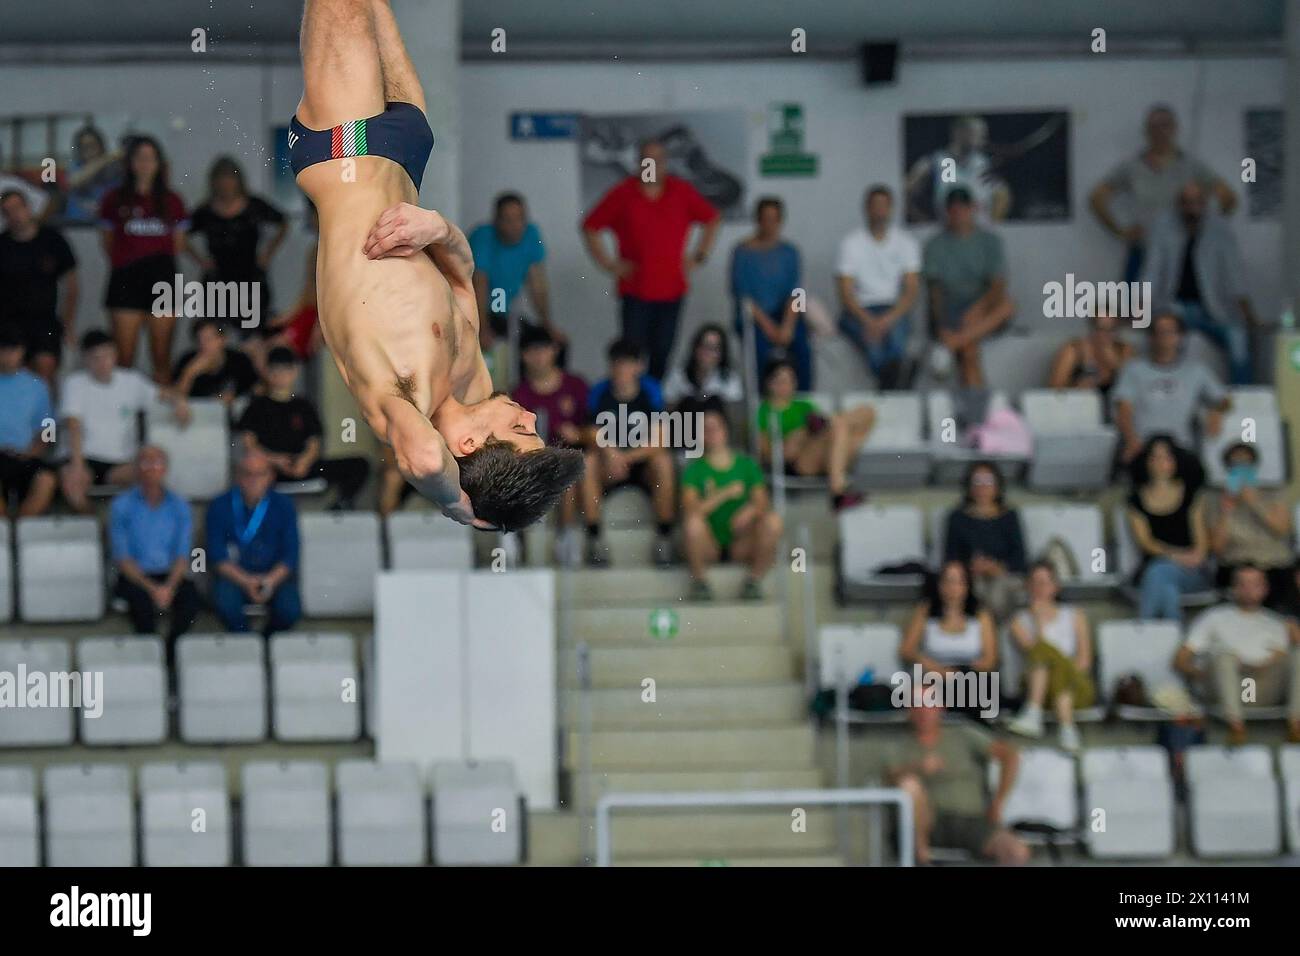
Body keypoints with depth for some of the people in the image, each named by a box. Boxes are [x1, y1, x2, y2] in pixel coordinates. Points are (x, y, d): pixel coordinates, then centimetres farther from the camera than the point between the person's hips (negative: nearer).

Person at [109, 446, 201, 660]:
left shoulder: (178, 506, 9)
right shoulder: (122, 506, 2)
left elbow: (182, 555, 4)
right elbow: (122, 558, -3)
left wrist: (169, 587, -16)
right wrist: (151, 588, -16)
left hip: (170, 577, 2)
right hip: (135, 578, -2)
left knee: (190, 594, -30)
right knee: (143, 600, -35)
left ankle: (171, 651, -12)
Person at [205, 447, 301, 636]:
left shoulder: (283, 506, 2)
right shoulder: (220, 507, -1)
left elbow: (290, 556, -2)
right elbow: (217, 556, -7)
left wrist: (271, 581, -22)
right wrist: (246, 582, -21)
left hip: (274, 576, 1)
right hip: (234, 576, -1)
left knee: (290, 609, -28)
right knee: (225, 602, -34)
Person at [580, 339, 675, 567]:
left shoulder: (650, 390, -9)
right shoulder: (599, 393, -6)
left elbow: (659, 442, -14)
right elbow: (593, 438, -8)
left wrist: (626, 458, -28)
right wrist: (610, 454, -31)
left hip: (643, 464, -1)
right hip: (610, 468, 1)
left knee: (663, 462, -32)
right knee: (588, 462, -29)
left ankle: (664, 538, -23)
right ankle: (594, 538, -24)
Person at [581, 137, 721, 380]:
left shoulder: (682, 192, 6)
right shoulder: (622, 194, 1)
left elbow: (712, 219, 20)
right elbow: (590, 228, 8)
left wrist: (699, 256, 11)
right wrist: (609, 264, 1)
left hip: (672, 287, 2)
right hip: (635, 288, -2)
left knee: (662, 351, 5)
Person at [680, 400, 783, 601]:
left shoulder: (746, 465, 8)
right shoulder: (695, 470, 1)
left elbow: (763, 503, -3)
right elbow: (690, 509, -15)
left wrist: (750, 511, -25)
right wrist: (726, 494, -21)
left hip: (741, 544, 2)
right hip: (708, 546, -1)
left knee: (773, 520, -24)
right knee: (693, 522, -33)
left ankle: (754, 580, -10)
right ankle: (698, 582, -12)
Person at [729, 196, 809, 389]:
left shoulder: (789, 252, 10)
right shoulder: (743, 252, 1)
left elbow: (794, 293, 2)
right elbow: (742, 295, -5)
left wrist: (787, 326, -14)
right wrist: (766, 325, -14)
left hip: (784, 314, 2)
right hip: (752, 317, -2)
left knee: (802, 346, -27)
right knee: (762, 347, -32)